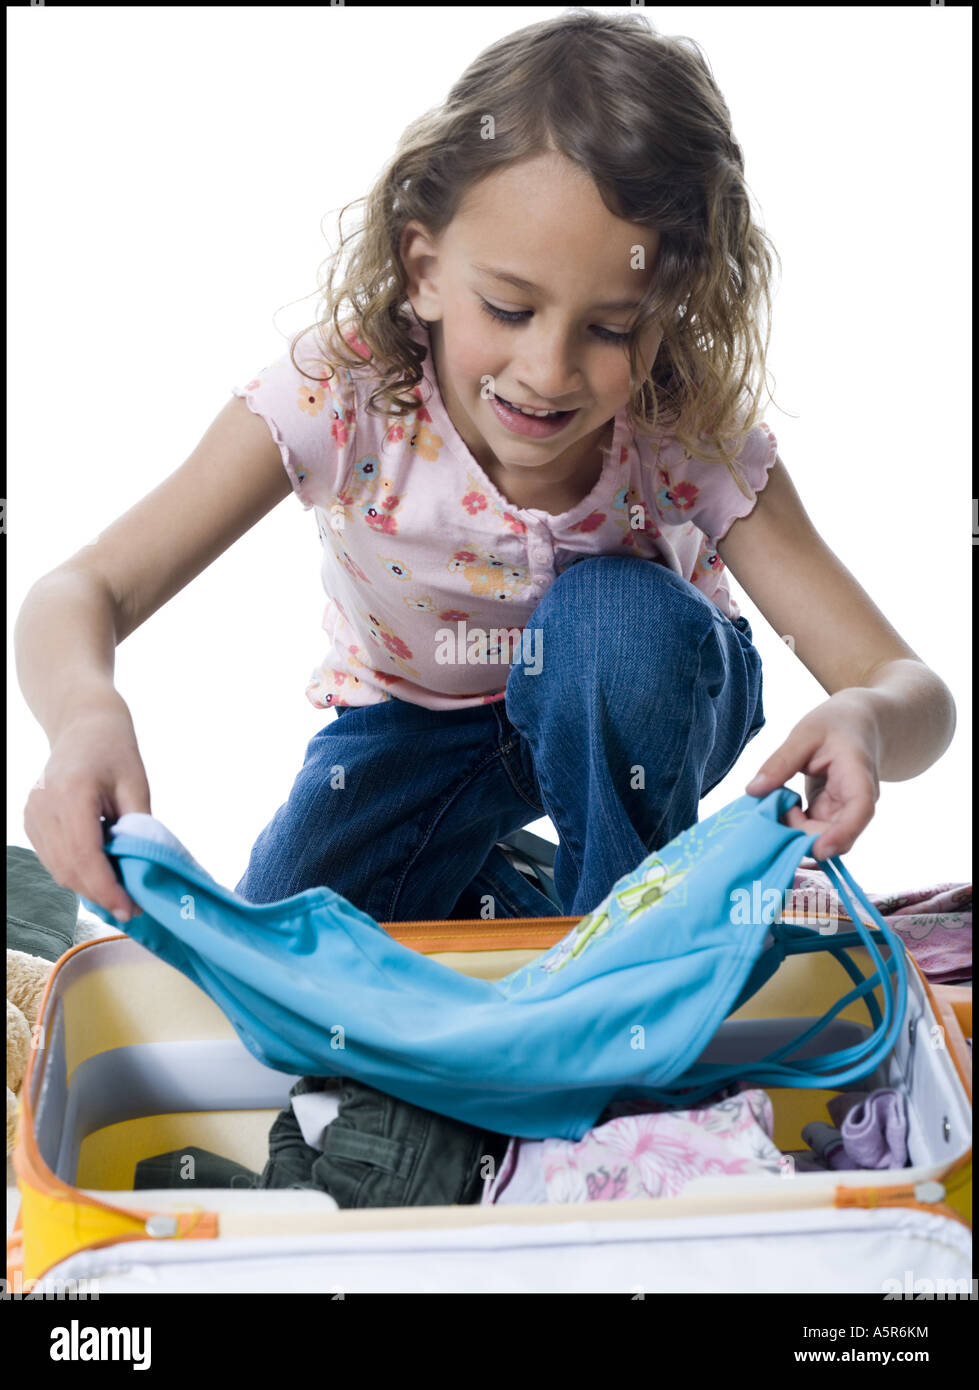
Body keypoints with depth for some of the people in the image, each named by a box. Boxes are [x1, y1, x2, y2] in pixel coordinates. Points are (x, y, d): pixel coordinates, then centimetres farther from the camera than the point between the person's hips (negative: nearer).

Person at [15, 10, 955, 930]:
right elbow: (82, 592, -30)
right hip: (415, 725, 1)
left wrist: (864, 718, -54)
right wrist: (86, 711, -55)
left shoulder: (698, 446, -29)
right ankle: (496, 906, 11)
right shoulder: (340, 395, -30)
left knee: (614, 612, -35)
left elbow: (912, 688, -28)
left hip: (626, 713, 0)